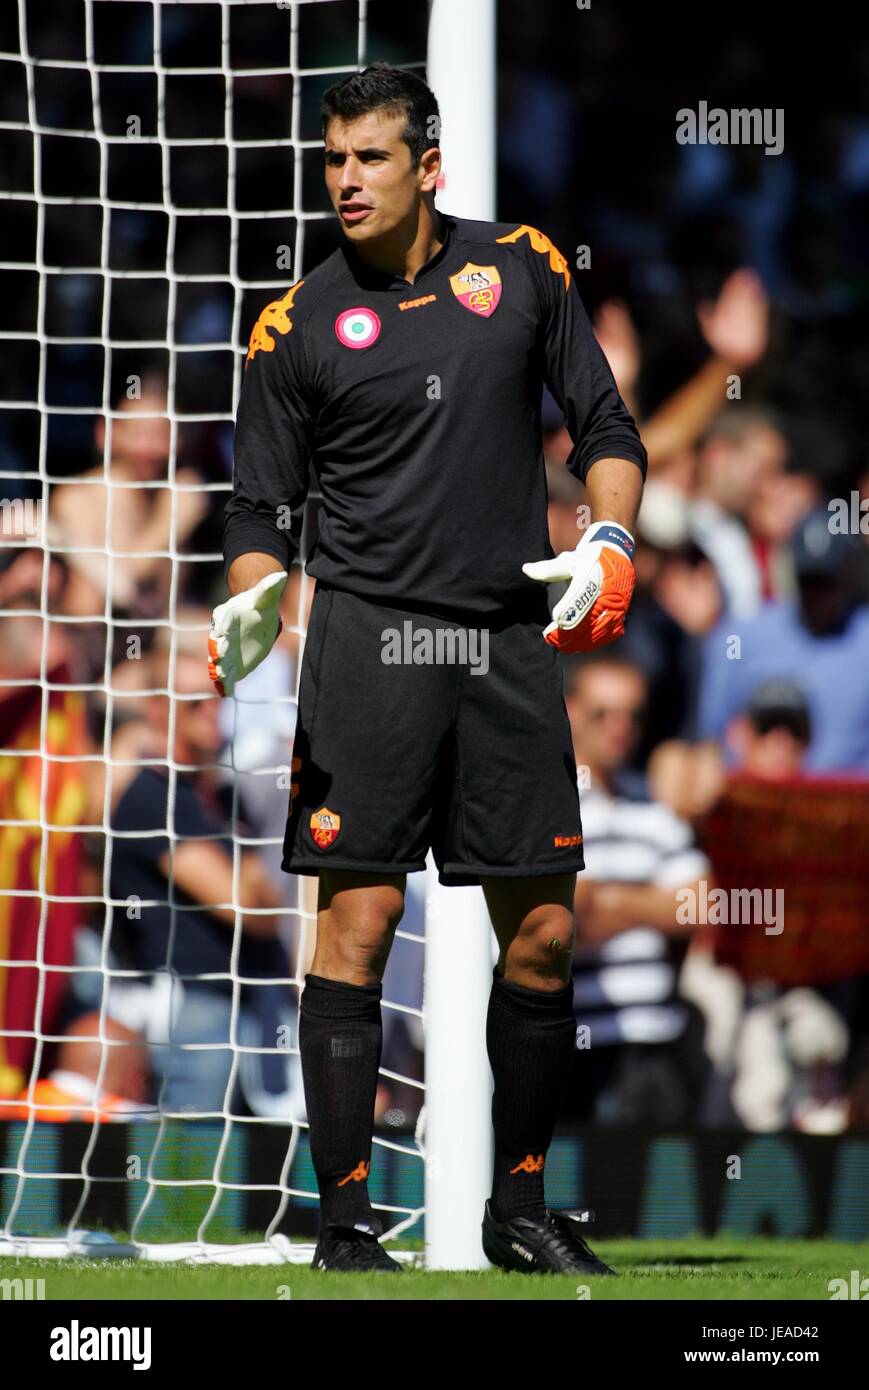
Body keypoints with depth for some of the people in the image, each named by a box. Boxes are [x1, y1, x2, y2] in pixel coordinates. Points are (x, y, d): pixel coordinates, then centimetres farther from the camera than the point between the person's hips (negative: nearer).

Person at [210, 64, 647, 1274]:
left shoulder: (522, 268, 8)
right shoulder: (298, 326, 4)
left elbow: (604, 425, 12)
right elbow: (263, 505, 7)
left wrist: (610, 540, -6)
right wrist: (249, 605, -12)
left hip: (513, 642, 2)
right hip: (369, 638, -2)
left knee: (542, 933, 4)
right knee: (358, 922, -9)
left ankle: (520, 1209, 18)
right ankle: (346, 1226, -5)